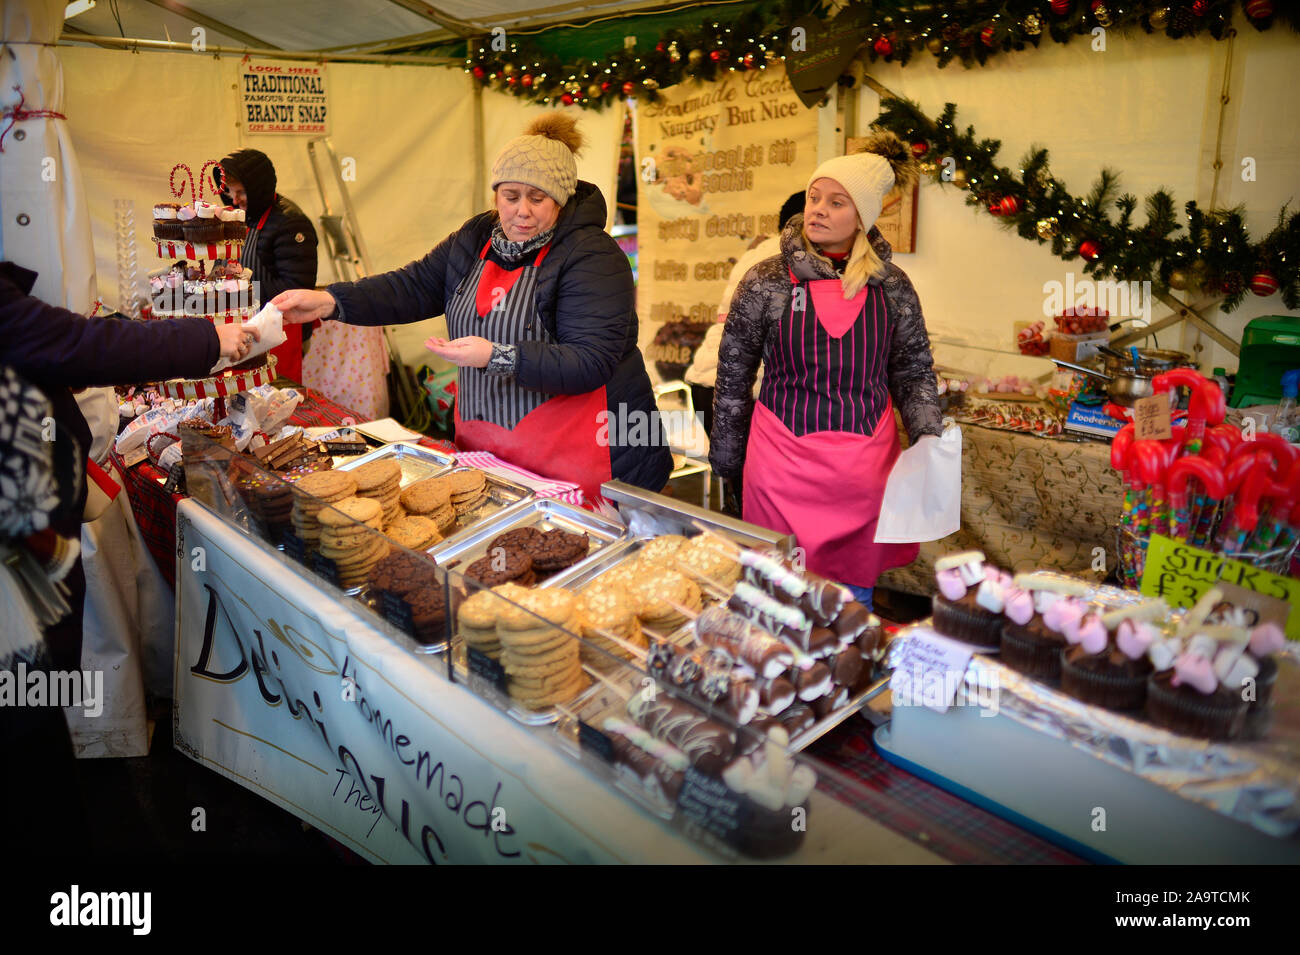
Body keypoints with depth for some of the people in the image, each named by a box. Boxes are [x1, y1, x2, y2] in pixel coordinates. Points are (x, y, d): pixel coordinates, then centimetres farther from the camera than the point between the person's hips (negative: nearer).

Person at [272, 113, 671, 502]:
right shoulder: (477, 238, 8)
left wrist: (497, 357, -32)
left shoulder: (592, 257, -16)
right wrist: (329, 302, -5)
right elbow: (414, 286, 8)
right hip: (483, 442, 7)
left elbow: (590, 362, -24)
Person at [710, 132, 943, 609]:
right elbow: (734, 372, 4)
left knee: (855, 593, 13)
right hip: (784, 459, -2)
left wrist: (927, 435, -4)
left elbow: (913, 369, 11)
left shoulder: (891, 287, 2)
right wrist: (726, 455, 8)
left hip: (866, 460, 2)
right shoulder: (766, 281, -3)